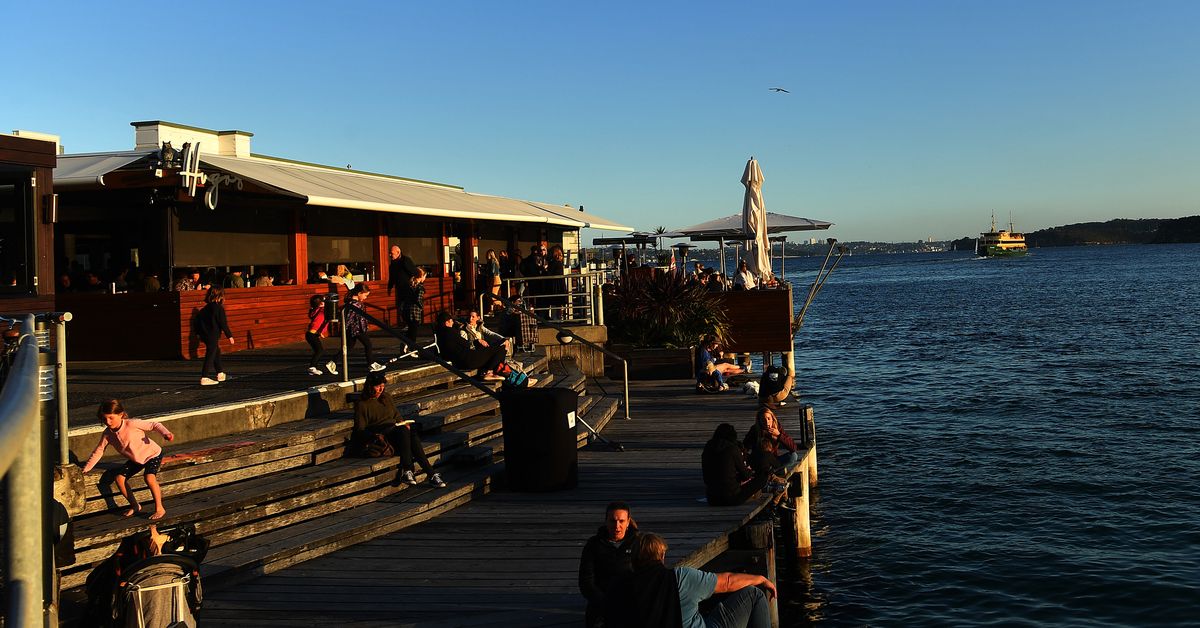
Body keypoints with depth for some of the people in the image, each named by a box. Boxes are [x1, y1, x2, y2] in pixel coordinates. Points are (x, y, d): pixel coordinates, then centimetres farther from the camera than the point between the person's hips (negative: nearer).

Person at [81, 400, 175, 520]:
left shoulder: (132, 424, -28)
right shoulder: (107, 434, -12)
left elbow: (154, 425, -20)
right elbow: (98, 451, 0)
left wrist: (166, 433, -37)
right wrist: (85, 469, 0)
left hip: (152, 454, -7)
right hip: (135, 459, 7)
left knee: (149, 477, -28)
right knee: (120, 478, -5)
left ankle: (159, 508, -14)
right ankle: (134, 506, 14)